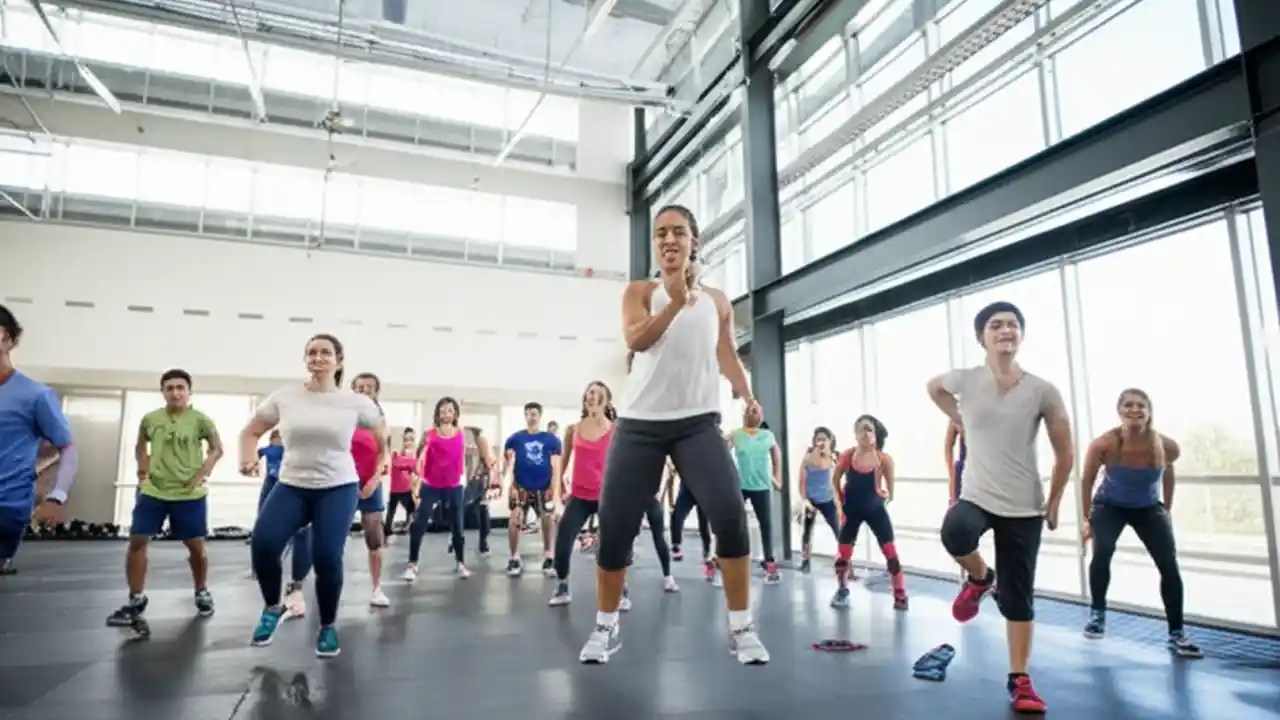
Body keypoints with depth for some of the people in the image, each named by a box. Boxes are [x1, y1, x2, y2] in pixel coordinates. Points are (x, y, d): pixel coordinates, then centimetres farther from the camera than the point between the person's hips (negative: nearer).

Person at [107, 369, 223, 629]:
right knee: (137, 541, 0)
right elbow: (140, 446, 19)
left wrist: (202, 475, -7)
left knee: (196, 547, 5)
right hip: (153, 491, 3)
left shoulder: (200, 420, -7)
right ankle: (136, 600, 17)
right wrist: (143, 470, 5)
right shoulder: (150, 419, 1)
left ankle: (202, 592, 27)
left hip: (189, 495, -2)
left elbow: (217, 448, 3)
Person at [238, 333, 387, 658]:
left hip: (338, 488, -2)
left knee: (327, 559, -11)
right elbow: (251, 431, 13)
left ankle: (328, 627, 16)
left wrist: (376, 473, 10)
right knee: (263, 543, -21)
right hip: (292, 486, 2)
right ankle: (272, 608, 9)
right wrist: (248, 460, -6)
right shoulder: (284, 397, 1)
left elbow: (382, 434, 12)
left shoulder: (355, 402, -3)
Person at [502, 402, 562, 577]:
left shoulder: (551, 439, 1)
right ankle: (514, 559, 5)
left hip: (544, 489, 1)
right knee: (515, 521, -9)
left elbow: (556, 466, 3)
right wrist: (511, 485, -9)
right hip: (521, 488, -1)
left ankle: (548, 559, 17)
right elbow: (507, 461, 1)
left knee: (549, 521, 3)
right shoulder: (515, 438, 2)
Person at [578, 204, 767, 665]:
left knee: (730, 514, -16)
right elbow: (636, 340, -15)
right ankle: (605, 628, 21)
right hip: (640, 423, -1)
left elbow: (727, 354, 21)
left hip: (698, 422, 1)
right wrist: (676, 301, -27)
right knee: (615, 526, 1)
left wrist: (747, 394, 5)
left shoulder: (717, 301, 12)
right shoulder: (640, 292, 5)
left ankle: (741, 628, 0)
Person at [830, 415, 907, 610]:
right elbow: (836, 479, 0)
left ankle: (901, 596, 10)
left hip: (875, 509, -1)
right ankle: (842, 591, 27)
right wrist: (841, 500, 0)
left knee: (890, 552, -2)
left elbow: (890, 488, -4)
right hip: (851, 510, 1)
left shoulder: (884, 459, -19)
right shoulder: (847, 456, -17)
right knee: (843, 552, 6)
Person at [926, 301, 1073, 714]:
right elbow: (934, 386, 19)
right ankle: (980, 577, -1)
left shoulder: (1043, 391, -7)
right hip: (976, 496, 0)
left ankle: (1019, 680, 22)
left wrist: (1054, 503, 4)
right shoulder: (965, 381, -6)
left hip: (1024, 507, 0)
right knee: (955, 532, -35)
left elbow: (1065, 454, 2)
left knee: (1018, 597, 5)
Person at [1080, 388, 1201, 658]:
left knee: (1170, 566, -6)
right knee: (1102, 553, -23)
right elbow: (1087, 480, -13)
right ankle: (1098, 614, -4)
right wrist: (1087, 519, -5)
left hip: (1149, 508, 2)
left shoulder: (1167, 447, -24)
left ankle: (1177, 634, 8)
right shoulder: (1103, 445, -30)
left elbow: (1167, 472, 2)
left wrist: (1167, 511, 9)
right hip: (1109, 506, -2)